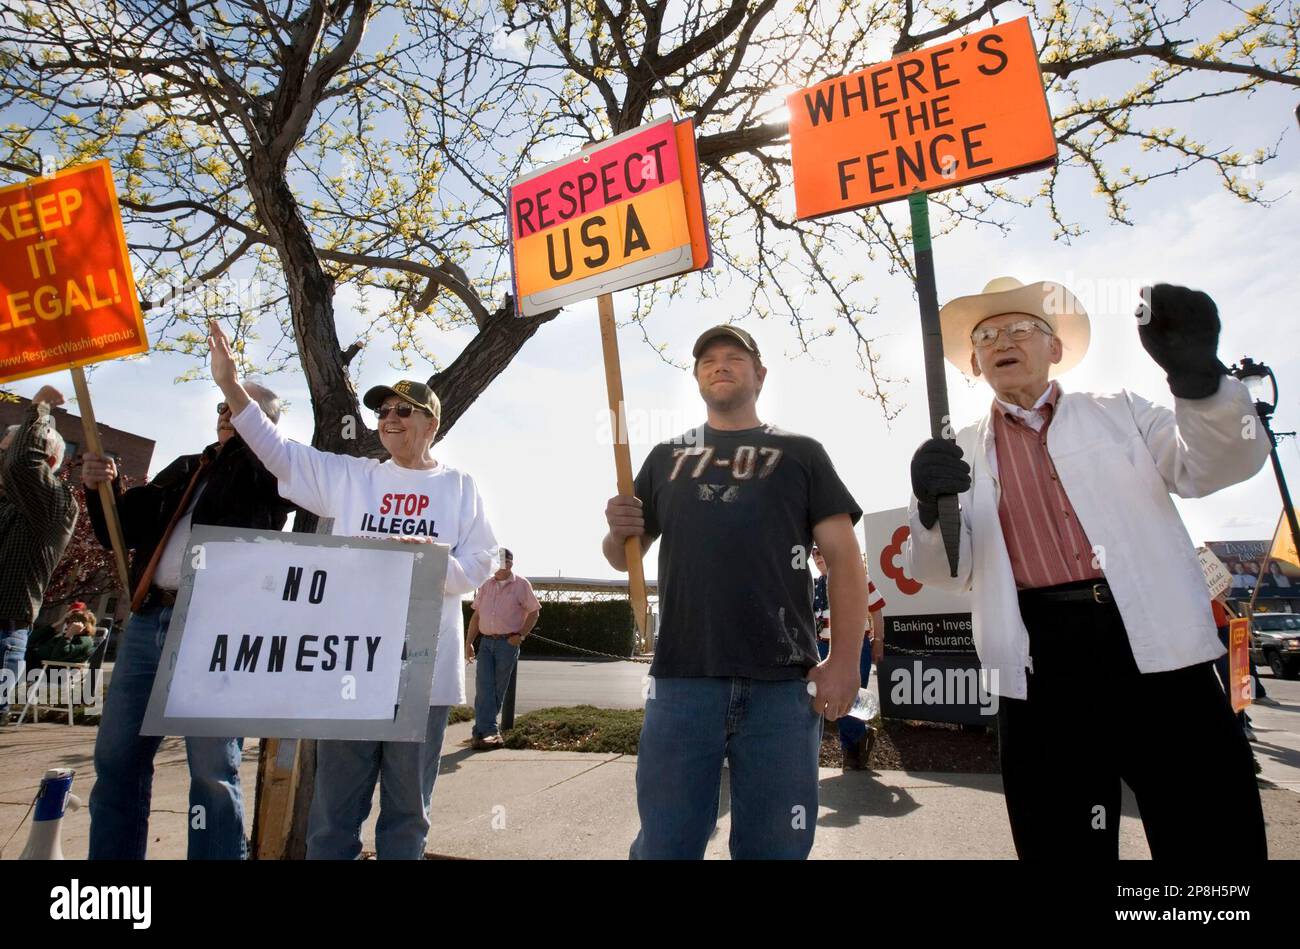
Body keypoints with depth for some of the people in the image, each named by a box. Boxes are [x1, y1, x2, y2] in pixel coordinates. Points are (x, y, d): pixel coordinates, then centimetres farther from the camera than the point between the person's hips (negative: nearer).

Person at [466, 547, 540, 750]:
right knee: (483, 686, -6)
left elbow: (534, 612, 2)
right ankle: (489, 731, -5)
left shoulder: (521, 585, 0)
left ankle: (482, 731, 8)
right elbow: (476, 616, 14)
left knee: (498, 688, 1)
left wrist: (521, 635, -9)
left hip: (508, 643, -3)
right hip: (486, 642, 3)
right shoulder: (486, 586, 13)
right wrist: (468, 643, 8)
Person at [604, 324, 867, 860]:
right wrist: (617, 532, -6)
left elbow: (844, 559, 4)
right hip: (681, 680, 2)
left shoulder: (800, 453, 10)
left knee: (775, 845, 9)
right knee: (664, 844, 8)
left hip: (782, 684, -1)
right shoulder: (666, 457, 16)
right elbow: (624, 558, 18)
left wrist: (845, 660, -8)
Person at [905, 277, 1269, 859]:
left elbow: (1218, 464, 0)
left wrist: (1197, 373, -19)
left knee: (1218, 838, 5)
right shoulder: (963, 452, 11)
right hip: (1041, 666, 0)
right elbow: (942, 569, 2)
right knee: (1062, 843, 9)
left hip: (1159, 651, 1)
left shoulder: (1119, 413, 14)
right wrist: (931, 507, -21)